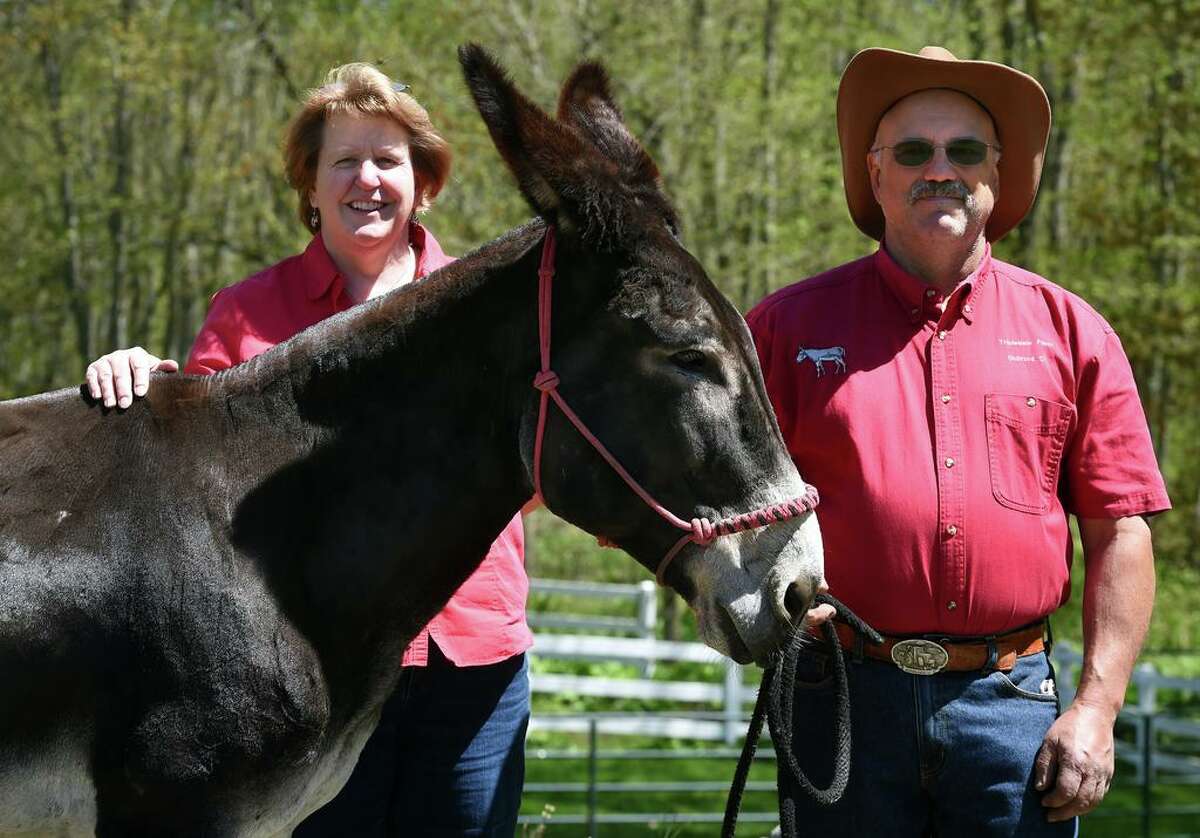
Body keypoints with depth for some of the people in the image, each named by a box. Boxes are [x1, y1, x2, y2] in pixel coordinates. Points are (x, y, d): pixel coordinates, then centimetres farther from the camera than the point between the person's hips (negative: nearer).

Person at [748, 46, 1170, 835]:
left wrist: (1097, 708, -1)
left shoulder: (1069, 330, 8)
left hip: (1011, 703, 0)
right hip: (843, 696, 0)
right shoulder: (789, 325, 6)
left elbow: (1119, 534, 6)